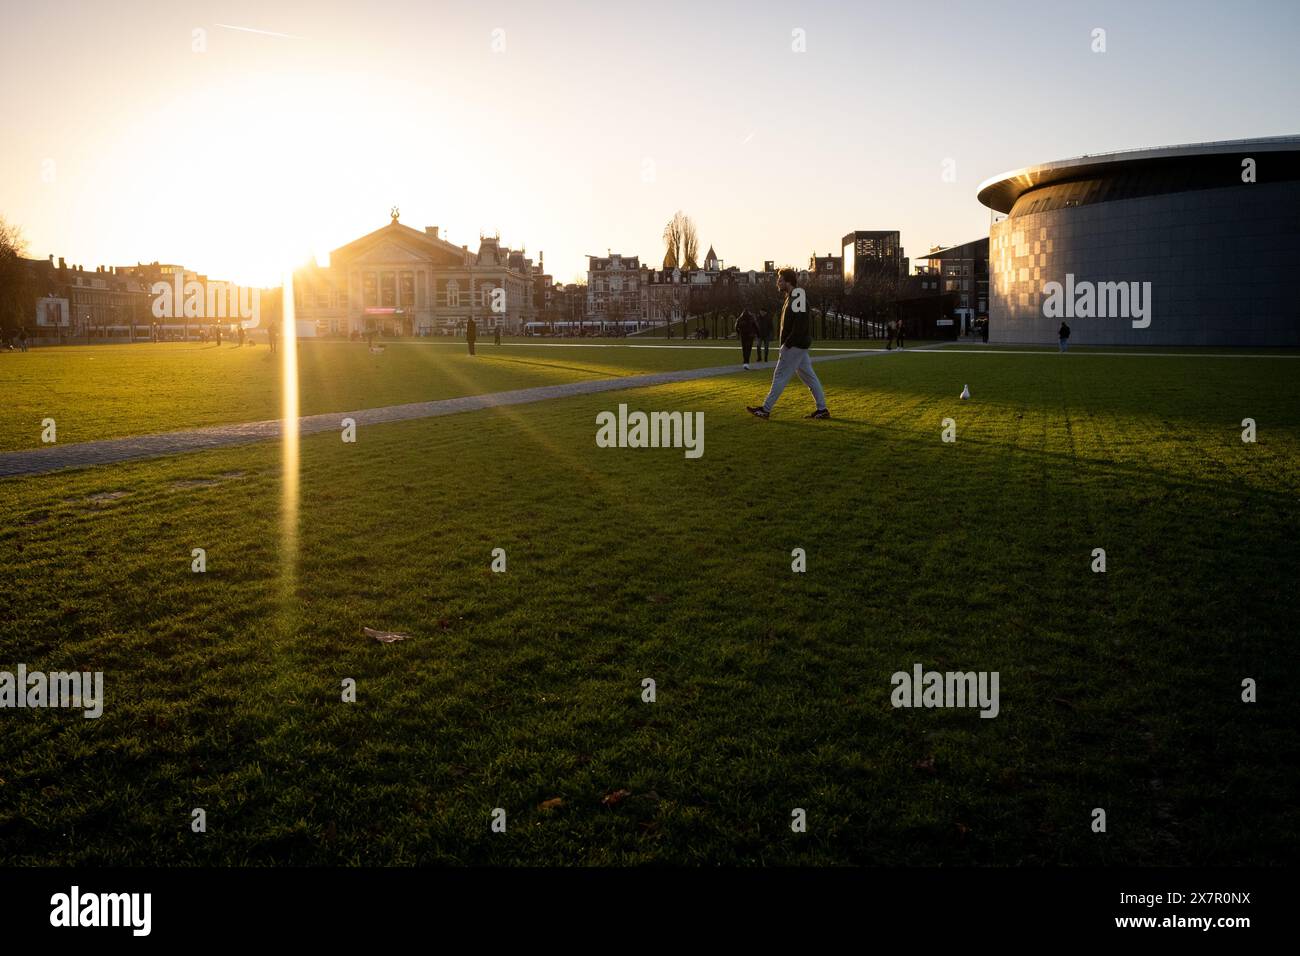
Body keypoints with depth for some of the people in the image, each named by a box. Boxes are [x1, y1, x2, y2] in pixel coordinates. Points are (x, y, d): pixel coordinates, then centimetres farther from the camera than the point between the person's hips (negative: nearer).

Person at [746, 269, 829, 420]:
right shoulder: (791, 298, 15)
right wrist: (784, 346, 17)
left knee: (780, 377, -5)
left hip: (795, 346, -10)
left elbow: (800, 327, -24)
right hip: (798, 346, 10)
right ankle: (822, 409, 14)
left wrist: (786, 346, -21)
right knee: (809, 376, 11)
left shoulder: (797, 298, -17)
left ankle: (765, 409, 0)